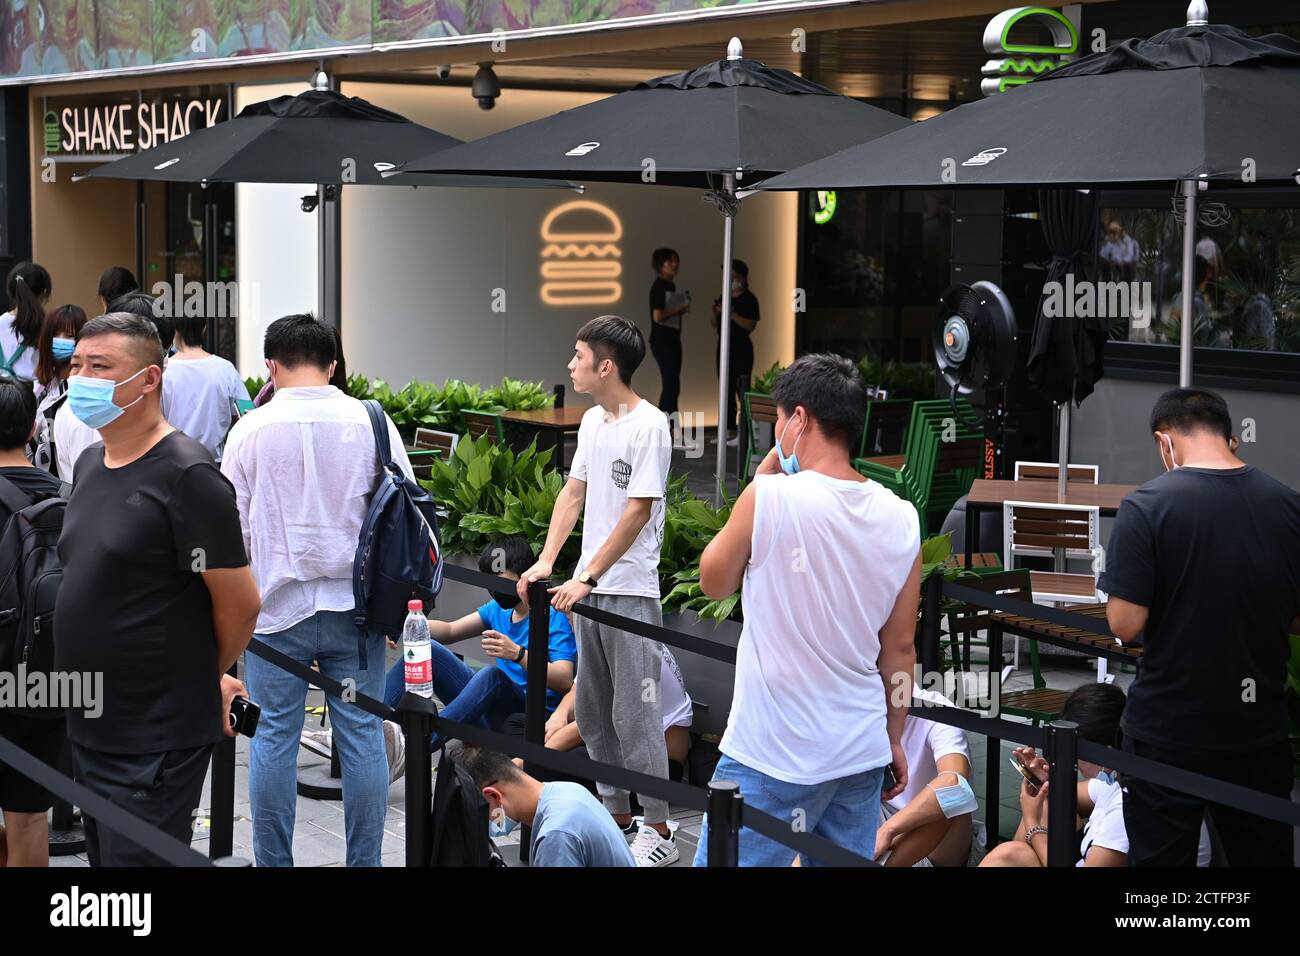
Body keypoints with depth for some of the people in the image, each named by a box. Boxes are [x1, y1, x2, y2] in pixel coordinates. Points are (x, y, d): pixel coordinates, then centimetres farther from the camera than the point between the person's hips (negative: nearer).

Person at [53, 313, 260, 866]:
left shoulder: (186, 474, -17)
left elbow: (239, 604, -15)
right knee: (102, 855, 18)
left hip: (156, 742, -8)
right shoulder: (90, 463, 9)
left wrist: (203, 676, 2)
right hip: (89, 729, 8)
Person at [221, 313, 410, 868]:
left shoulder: (252, 429, -4)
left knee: (275, 736, 6)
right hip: (356, 606, 1)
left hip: (278, 607, -1)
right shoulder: (372, 422, -1)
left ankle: (274, 862, 11)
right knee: (362, 734, 6)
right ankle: (364, 862, 10)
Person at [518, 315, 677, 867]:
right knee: (591, 710, 14)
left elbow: (637, 513, -18)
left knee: (635, 715, -5)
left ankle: (658, 829, 3)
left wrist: (586, 578, -18)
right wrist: (546, 562, 2)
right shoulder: (592, 421, 10)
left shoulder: (648, 426, -15)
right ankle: (616, 813, 26)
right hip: (588, 587, 9)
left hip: (630, 591, -9)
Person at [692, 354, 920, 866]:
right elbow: (899, 650, 8)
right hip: (863, 754, 6)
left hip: (774, 756, -6)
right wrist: (894, 740, 20)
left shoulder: (769, 497, -14)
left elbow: (713, 582, 4)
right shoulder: (901, 520, 2)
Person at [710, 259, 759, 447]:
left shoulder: (748, 299, -6)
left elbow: (750, 325, -16)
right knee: (726, 390, 8)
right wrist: (716, 312, 0)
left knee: (741, 391, -11)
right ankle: (727, 430, 11)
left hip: (741, 349, -8)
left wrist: (731, 313, -23)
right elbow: (715, 326, 20)